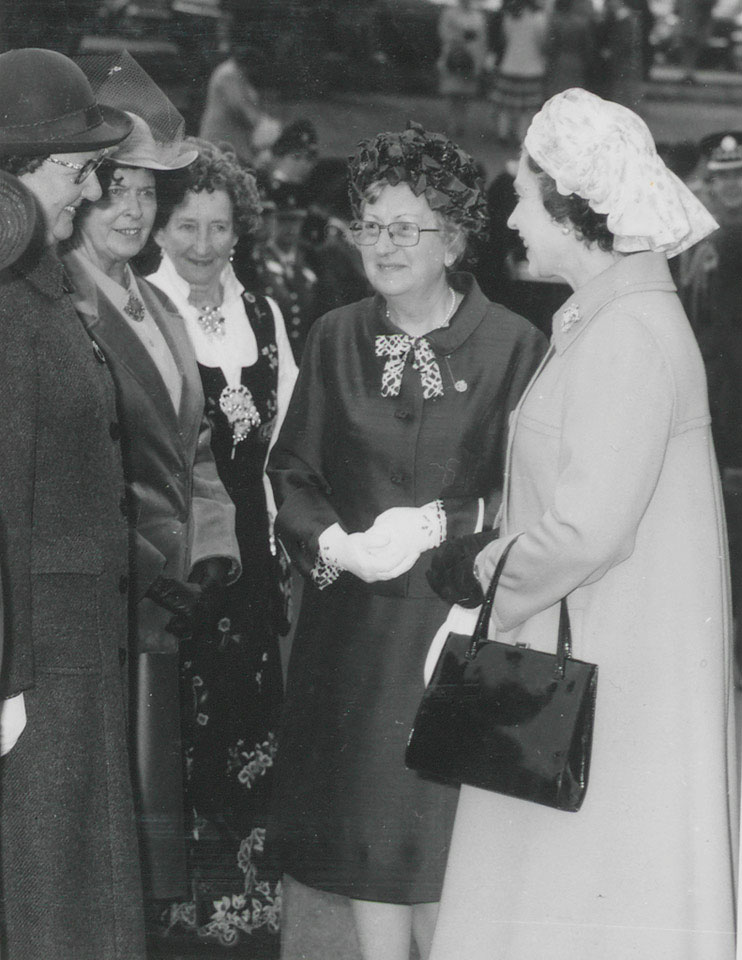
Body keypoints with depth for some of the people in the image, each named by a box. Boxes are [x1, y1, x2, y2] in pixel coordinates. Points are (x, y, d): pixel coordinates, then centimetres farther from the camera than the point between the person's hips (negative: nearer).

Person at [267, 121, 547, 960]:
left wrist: (436, 526, -15)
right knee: (362, 823, 8)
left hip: (460, 617, -3)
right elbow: (291, 472, 8)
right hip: (350, 617, 4)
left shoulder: (512, 345, -5)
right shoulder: (336, 338, 7)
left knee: (439, 837, -1)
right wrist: (335, 543, -8)